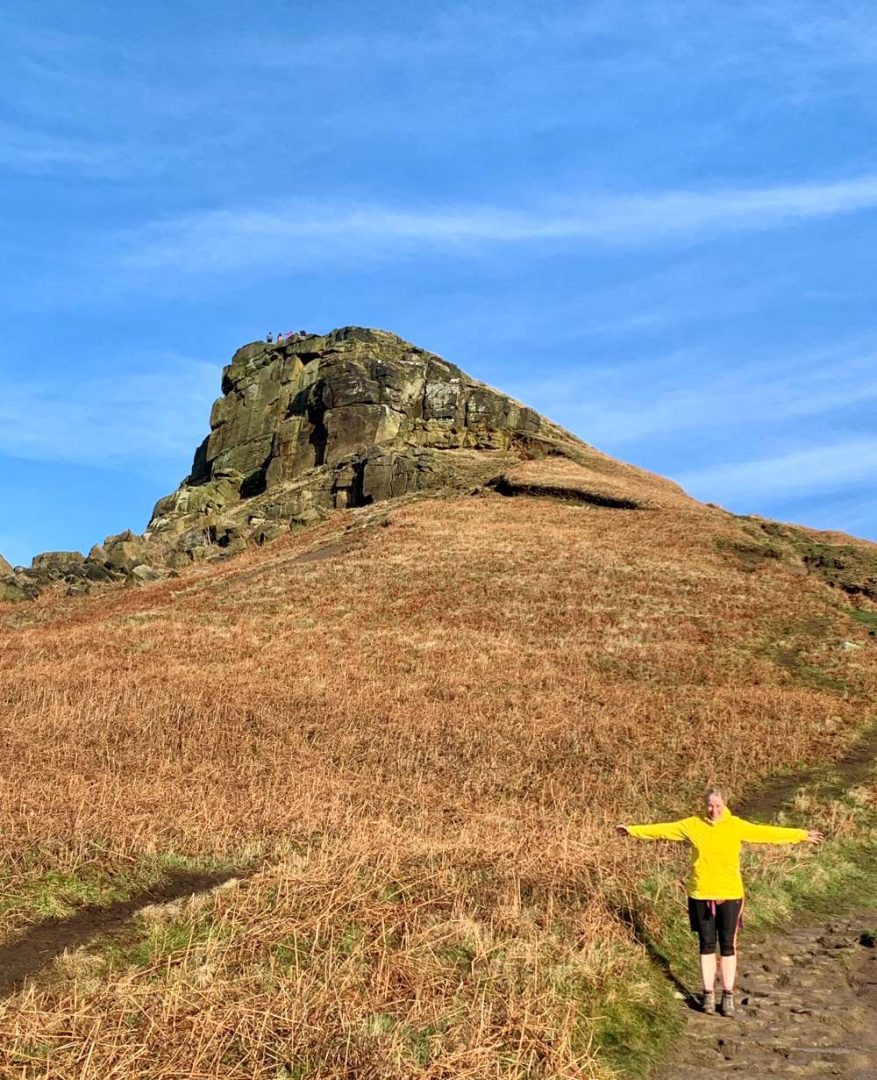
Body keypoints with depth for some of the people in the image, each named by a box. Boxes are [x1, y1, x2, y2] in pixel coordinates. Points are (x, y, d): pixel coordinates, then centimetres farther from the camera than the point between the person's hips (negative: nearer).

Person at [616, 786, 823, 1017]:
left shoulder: (736, 826, -4)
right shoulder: (692, 825, -3)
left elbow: (768, 832, -3)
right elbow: (663, 830, 2)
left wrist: (802, 835, -3)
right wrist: (633, 830, 2)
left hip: (730, 895, 0)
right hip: (701, 895, 1)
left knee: (728, 945, 6)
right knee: (707, 945, 8)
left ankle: (728, 996, 15)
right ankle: (708, 994, 17)